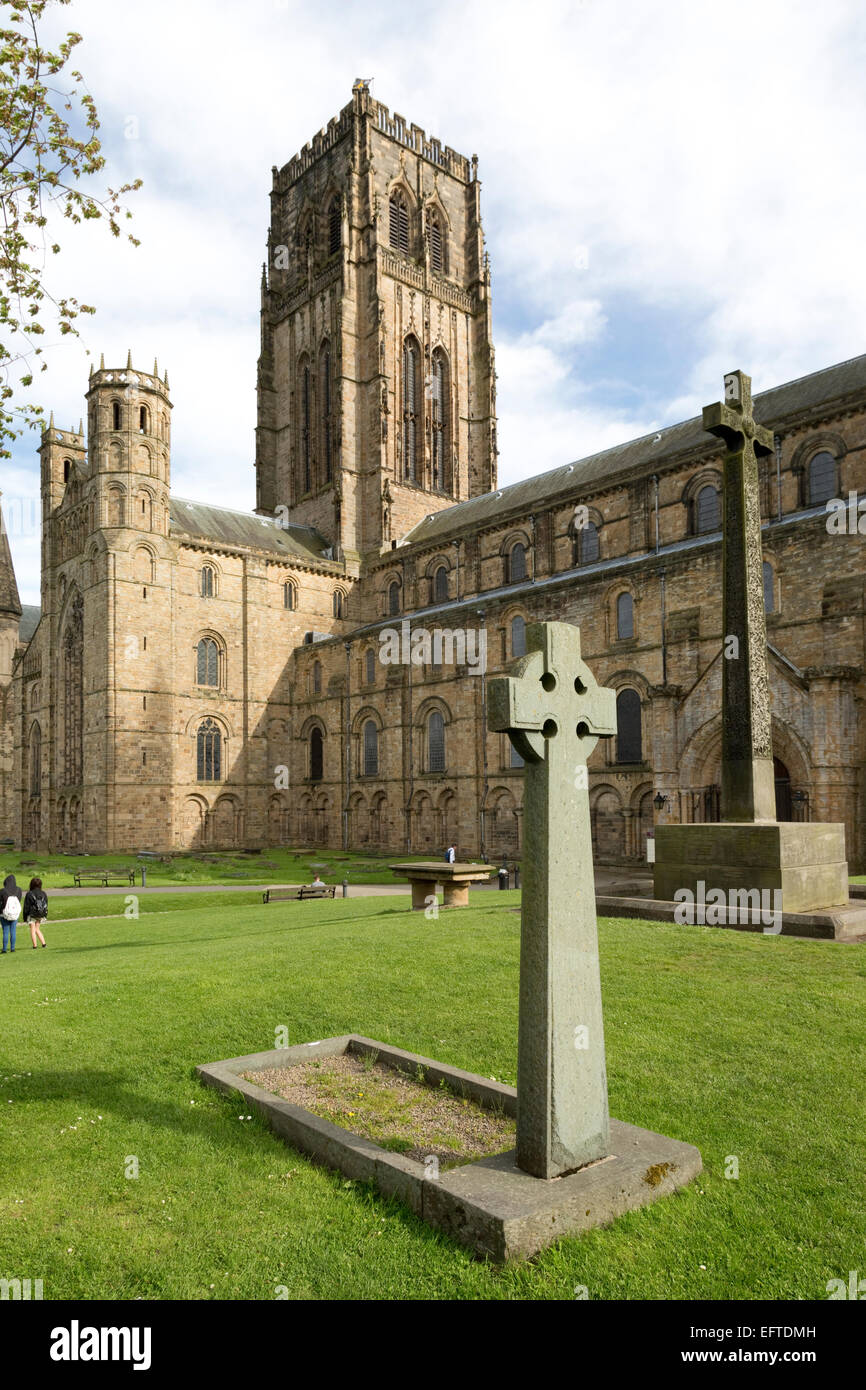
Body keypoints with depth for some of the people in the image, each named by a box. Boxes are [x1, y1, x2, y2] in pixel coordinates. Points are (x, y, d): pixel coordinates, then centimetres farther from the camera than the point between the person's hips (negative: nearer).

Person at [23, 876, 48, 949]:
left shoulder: (29, 894, -11)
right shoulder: (44, 894, 0)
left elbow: (26, 907, -6)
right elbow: (46, 905, 6)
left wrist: (25, 917, 1)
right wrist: (45, 915, 15)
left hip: (32, 915, -4)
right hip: (41, 915, 4)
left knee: (32, 930, 5)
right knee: (37, 929, 16)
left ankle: (34, 946, 3)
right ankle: (43, 943, 6)